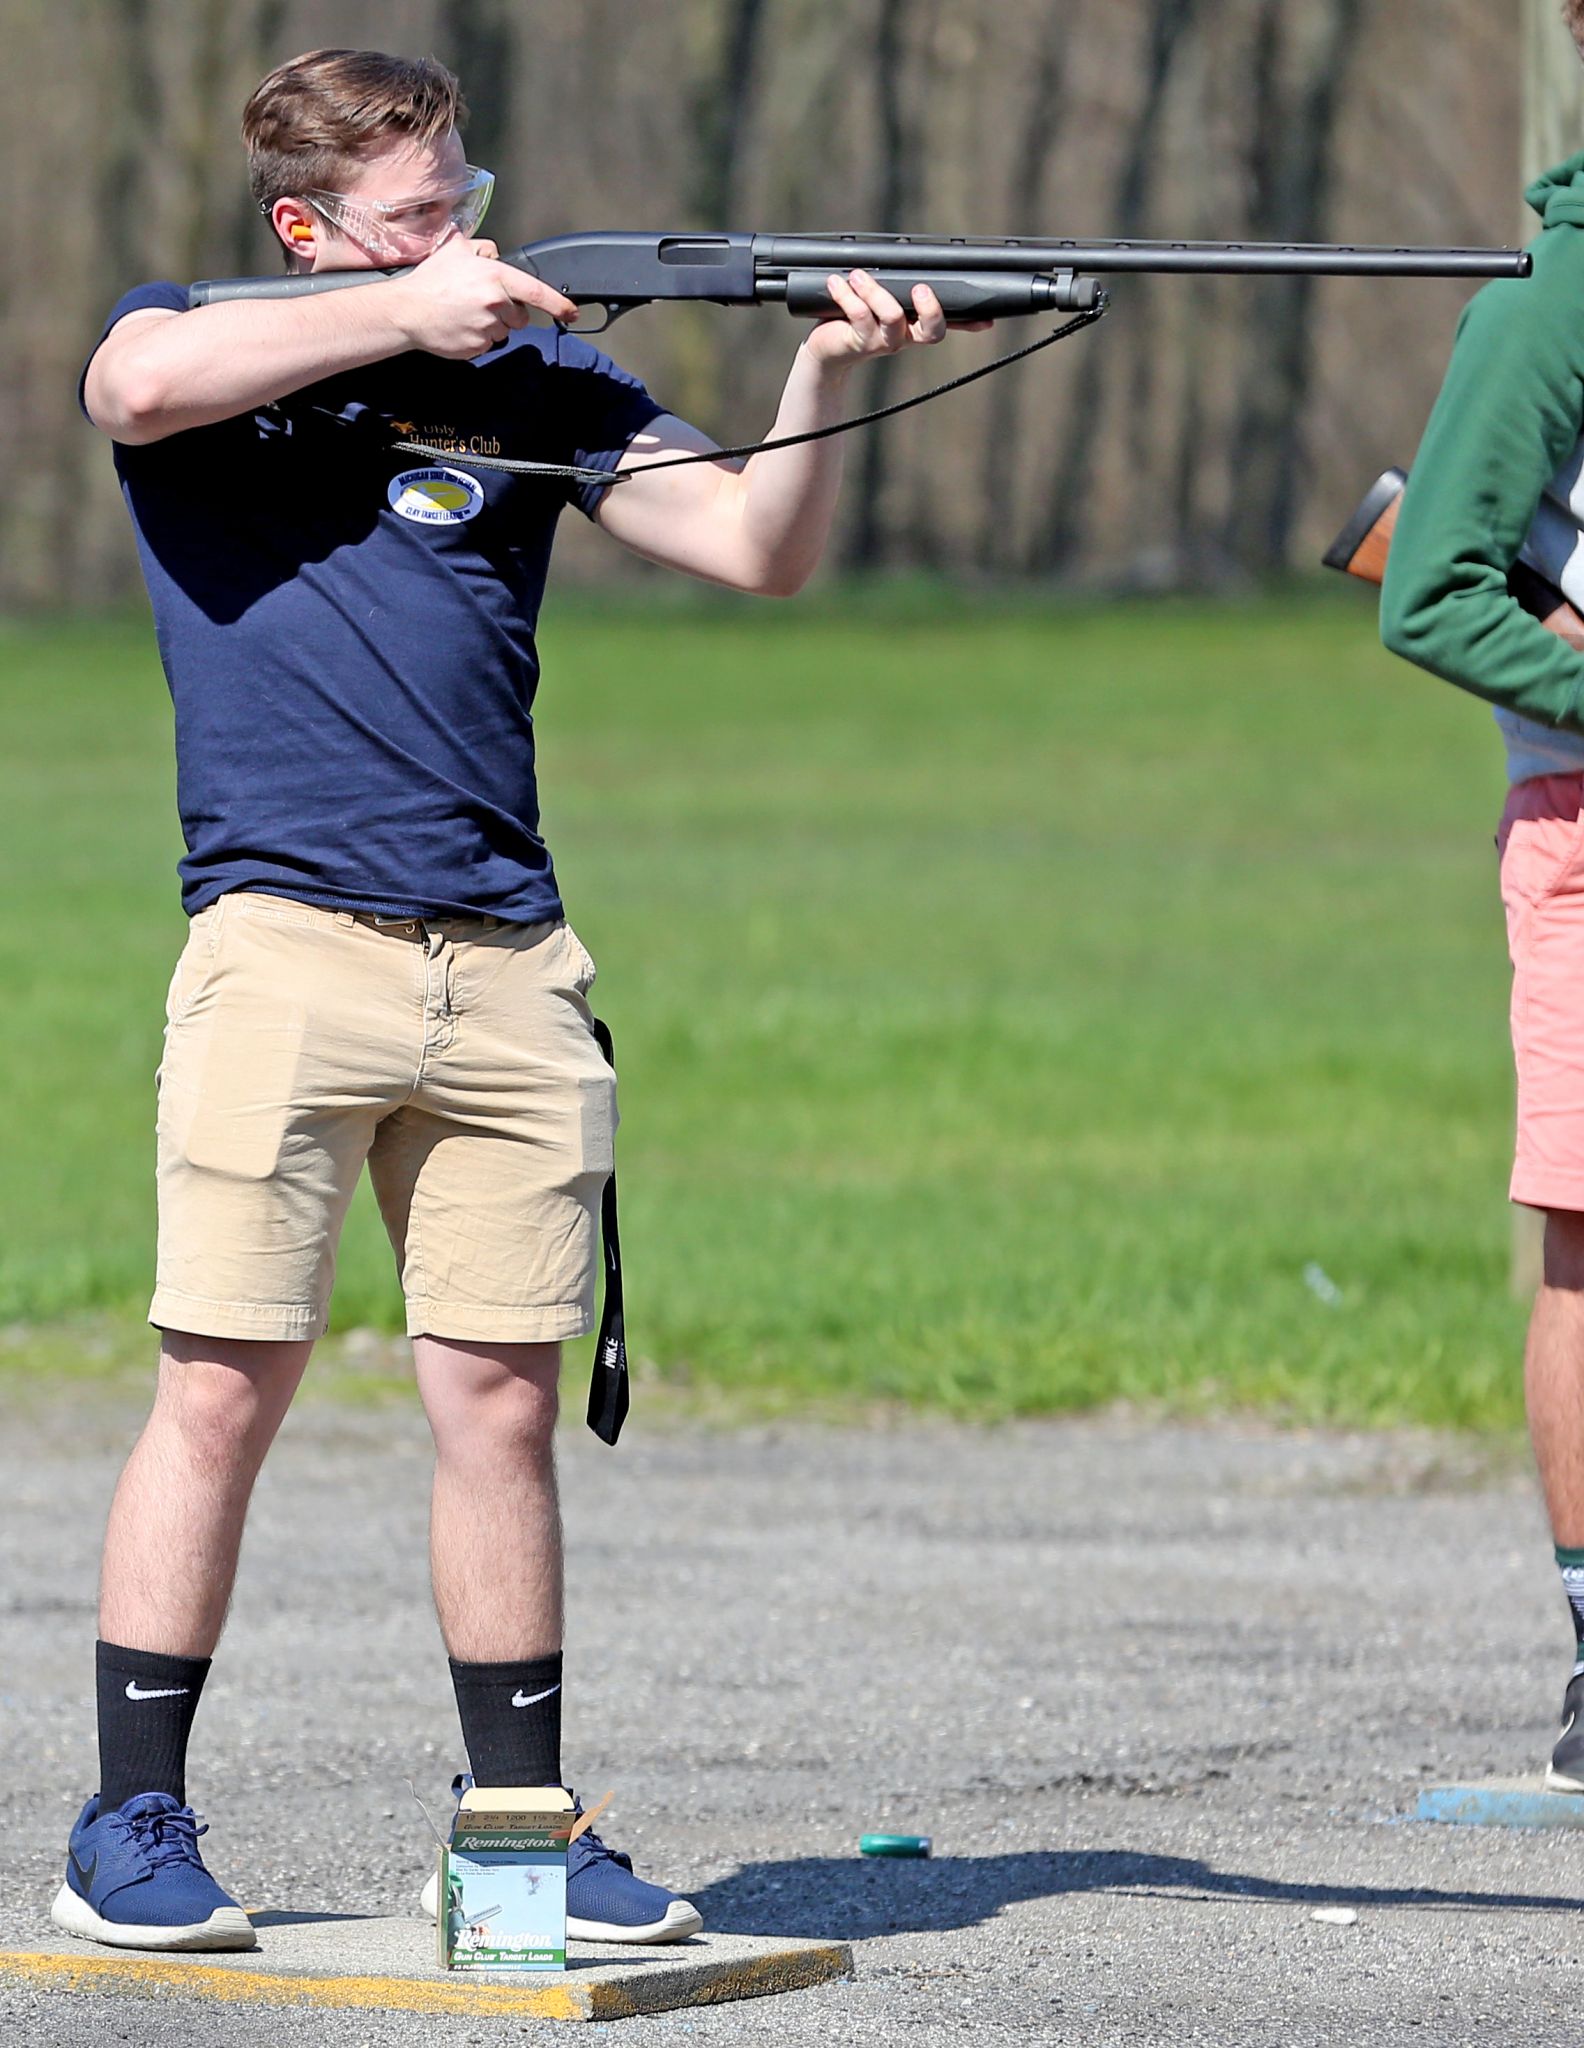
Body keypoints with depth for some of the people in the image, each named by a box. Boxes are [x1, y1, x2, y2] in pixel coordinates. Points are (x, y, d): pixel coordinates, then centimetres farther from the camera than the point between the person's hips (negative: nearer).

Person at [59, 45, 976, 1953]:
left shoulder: (531, 370, 14)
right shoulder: (201, 340, 7)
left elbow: (756, 549, 6)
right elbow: (139, 382, -18)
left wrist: (824, 376, -12)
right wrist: (398, 315, -12)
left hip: (506, 966, 3)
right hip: (285, 939, -3)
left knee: (502, 1398, 4)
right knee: (223, 1382, -5)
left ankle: (522, 1822, 12)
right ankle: (131, 1826, 2)